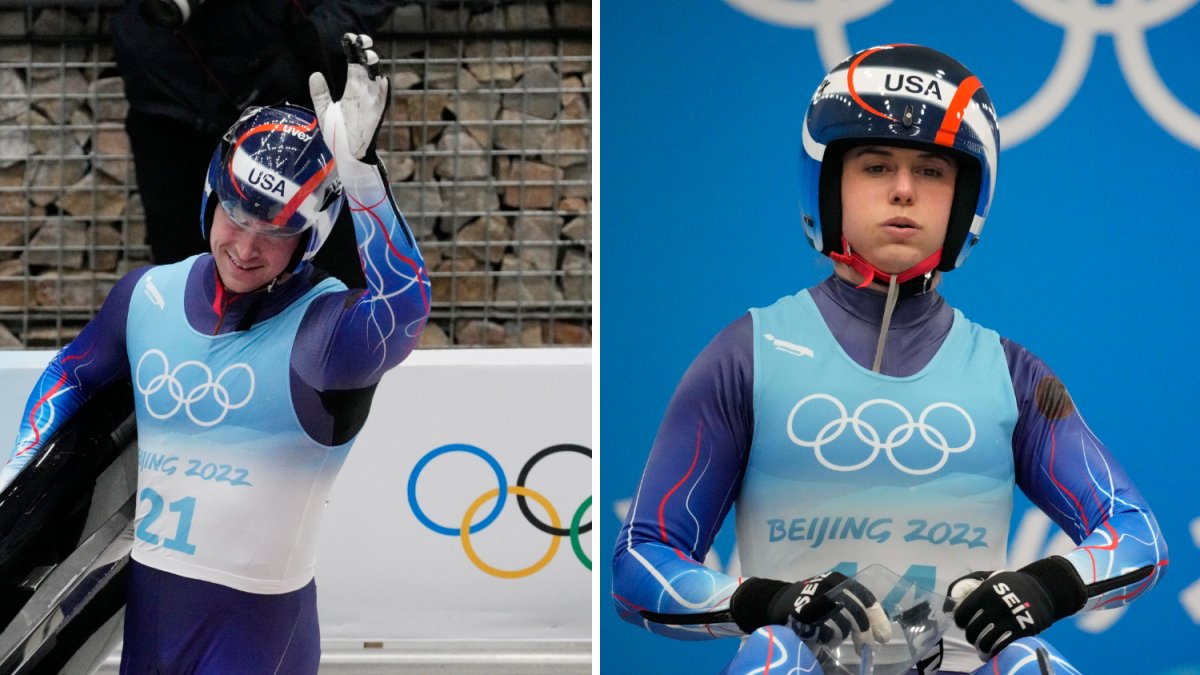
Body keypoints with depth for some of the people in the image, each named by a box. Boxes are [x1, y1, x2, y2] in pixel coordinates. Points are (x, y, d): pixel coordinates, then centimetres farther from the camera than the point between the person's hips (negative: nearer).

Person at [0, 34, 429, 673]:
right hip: (146, 600, 5)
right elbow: (70, 373, 19)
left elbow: (403, 308, -38)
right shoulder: (146, 294, 2)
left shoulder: (320, 326, -17)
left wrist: (357, 168, -46)